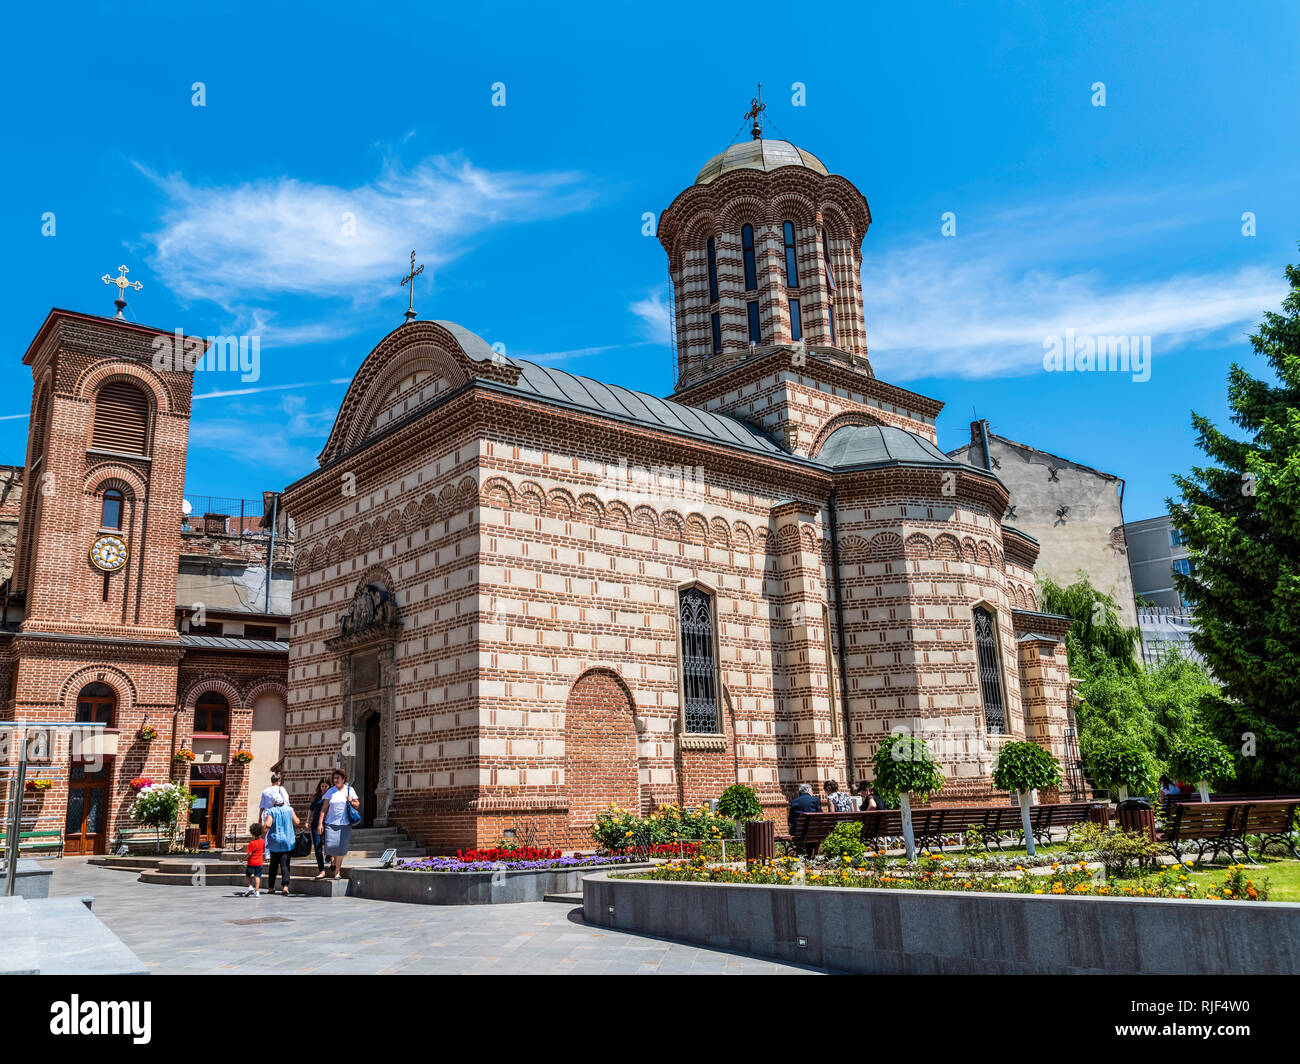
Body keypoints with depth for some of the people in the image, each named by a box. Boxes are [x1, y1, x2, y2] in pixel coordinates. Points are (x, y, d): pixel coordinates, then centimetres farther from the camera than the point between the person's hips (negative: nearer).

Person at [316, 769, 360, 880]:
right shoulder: (330, 791, 7)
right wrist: (320, 823, -3)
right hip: (331, 823, 0)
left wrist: (351, 801, -9)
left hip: (344, 824, 0)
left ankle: (337, 871, 7)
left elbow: (357, 805, 13)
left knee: (341, 847, -5)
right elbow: (324, 808, 5)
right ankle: (338, 866, 14)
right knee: (330, 845, -11)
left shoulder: (349, 790, 8)